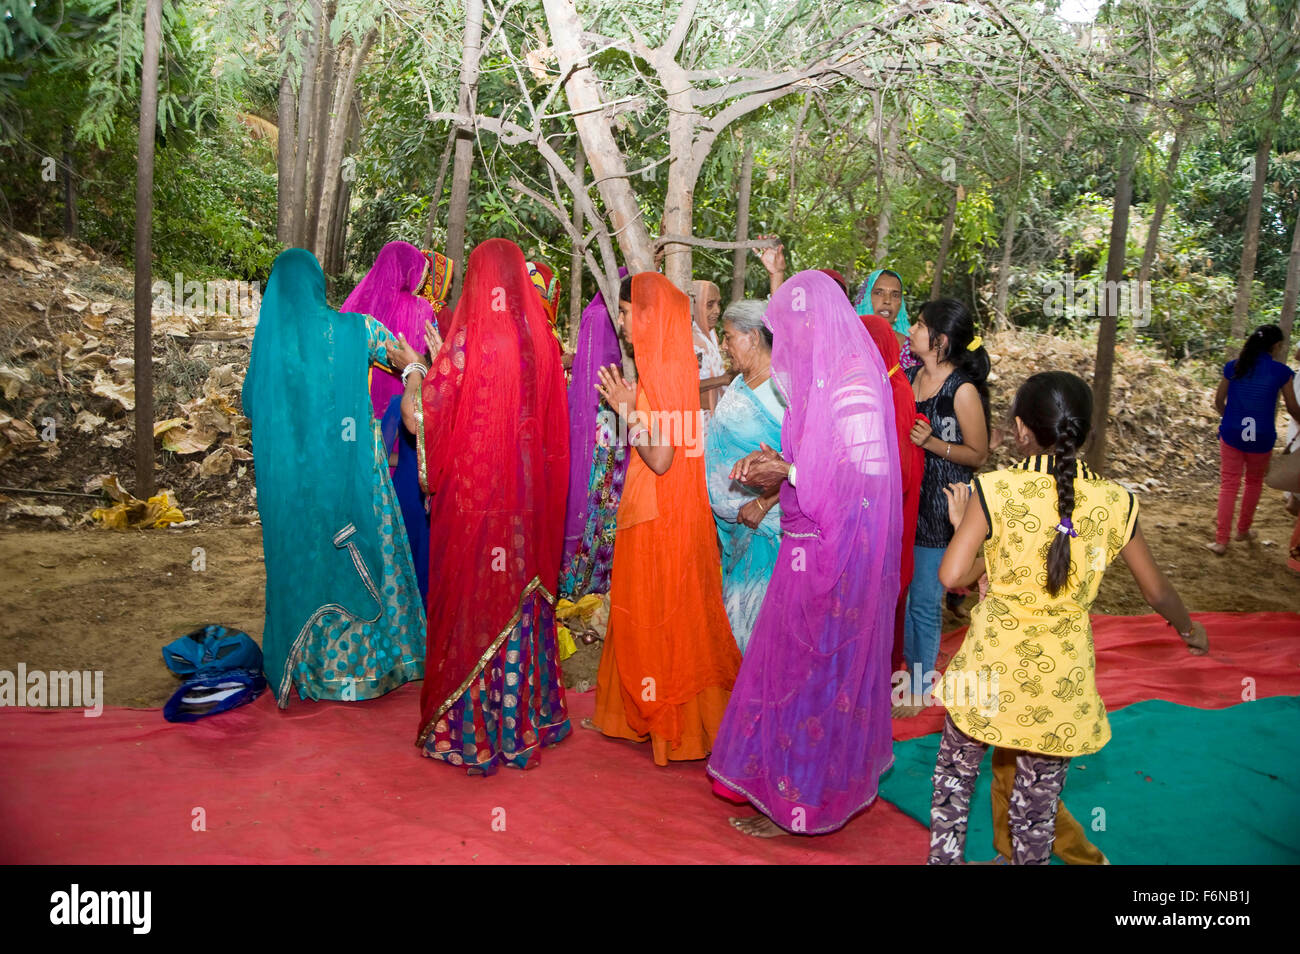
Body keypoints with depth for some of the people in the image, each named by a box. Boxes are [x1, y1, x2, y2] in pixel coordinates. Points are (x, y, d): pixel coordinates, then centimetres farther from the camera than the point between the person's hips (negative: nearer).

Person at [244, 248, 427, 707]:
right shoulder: (355, 329, -6)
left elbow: (251, 405, 7)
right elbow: (415, 364, 1)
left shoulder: (269, 338, -2)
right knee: (360, 555, 11)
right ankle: (364, 661, 22)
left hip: (289, 476, 2)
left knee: (299, 555, 14)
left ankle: (306, 667, 25)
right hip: (350, 468, -2)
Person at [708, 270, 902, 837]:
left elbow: (869, 468, -23)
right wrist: (776, 463, 2)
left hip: (834, 548, -9)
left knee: (812, 666, 2)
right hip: (812, 540, 9)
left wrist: (788, 473, -16)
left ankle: (797, 803, 17)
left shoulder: (851, 379, -18)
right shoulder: (824, 373, 11)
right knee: (800, 659, 17)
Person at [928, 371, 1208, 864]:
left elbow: (952, 575, -20)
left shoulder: (995, 490, -15)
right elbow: (1157, 590, 5)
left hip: (991, 667, -1)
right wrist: (1189, 628, 26)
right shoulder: (1114, 502, -6)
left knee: (955, 772, 22)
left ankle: (944, 856, 35)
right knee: (1039, 798, 18)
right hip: (1060, 675, 2)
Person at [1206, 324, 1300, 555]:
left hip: (1231, 434, 1)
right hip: (1261, 438, -1)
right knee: (1254, 482, 22)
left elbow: (1218, 401, 8)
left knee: (1228, 485, 6)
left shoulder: (1234, 366, -1)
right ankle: (1243, 529, 37)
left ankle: (1221, 541, 2)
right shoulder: (1280, 372, -7)